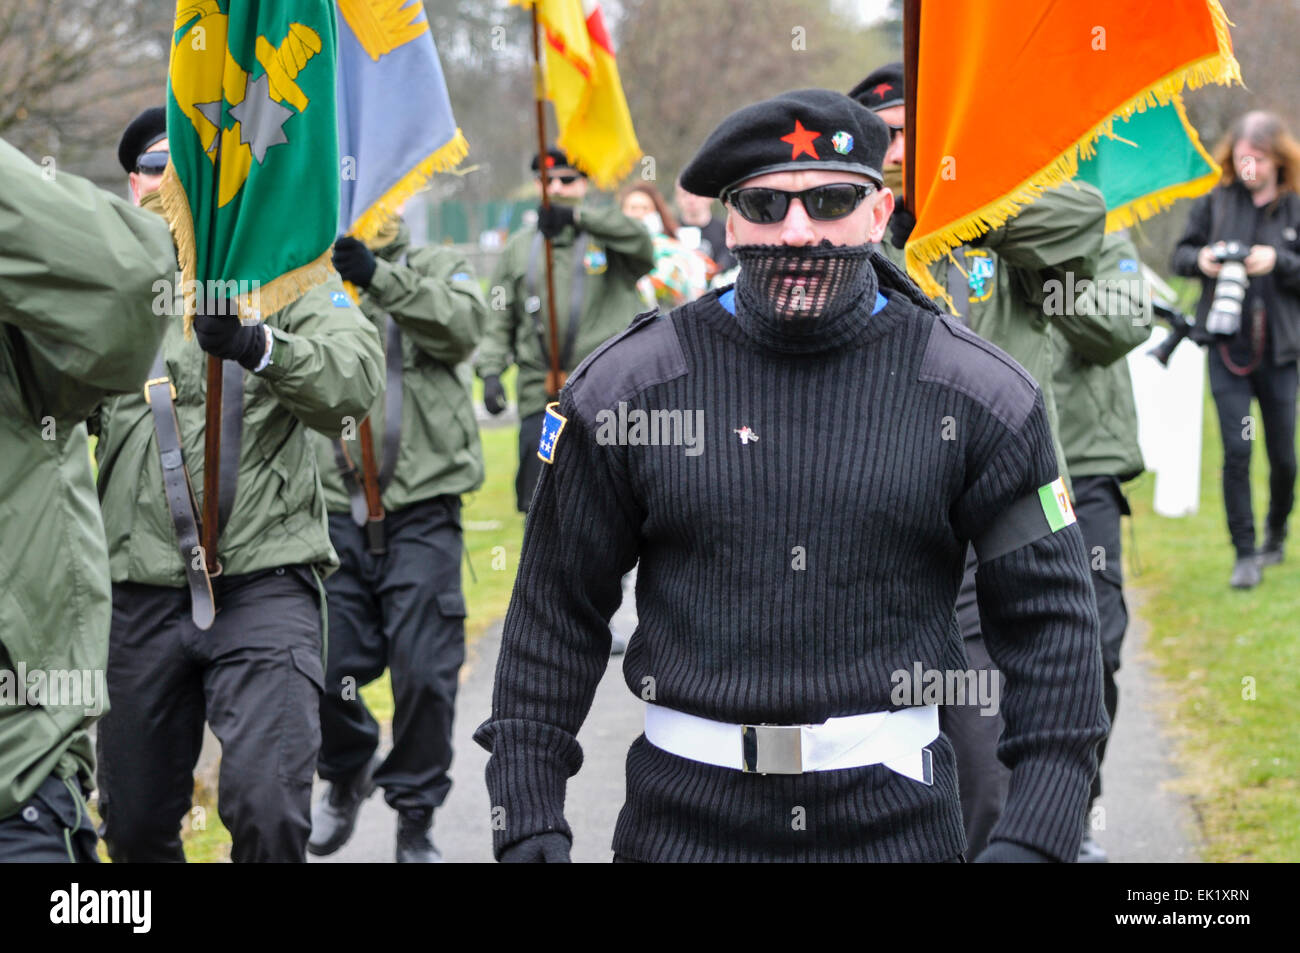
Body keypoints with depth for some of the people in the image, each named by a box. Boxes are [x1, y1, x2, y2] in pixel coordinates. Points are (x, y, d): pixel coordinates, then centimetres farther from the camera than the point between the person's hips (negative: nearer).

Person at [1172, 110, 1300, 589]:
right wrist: (1200, 259, -13)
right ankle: (1245, 554, 1)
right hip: (1227, 347, 0)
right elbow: (1180, 255, 8)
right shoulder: (1215, 203, 2)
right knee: (1236, 451, -7)